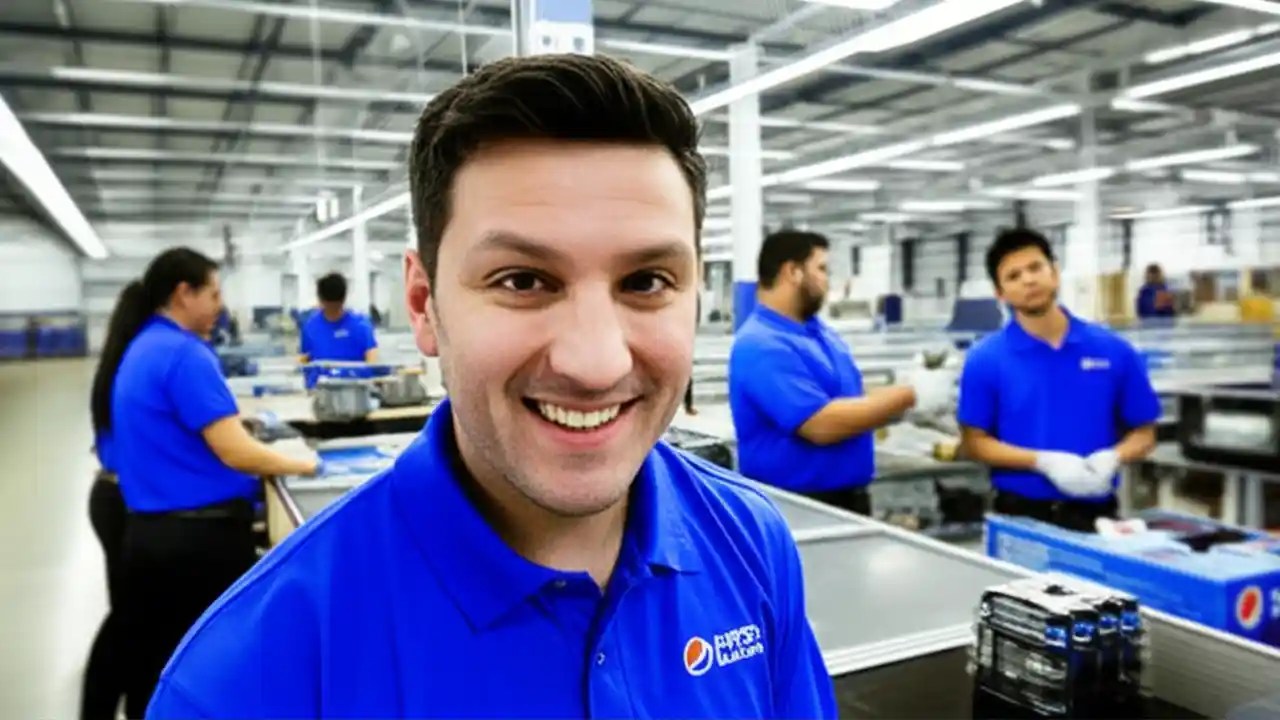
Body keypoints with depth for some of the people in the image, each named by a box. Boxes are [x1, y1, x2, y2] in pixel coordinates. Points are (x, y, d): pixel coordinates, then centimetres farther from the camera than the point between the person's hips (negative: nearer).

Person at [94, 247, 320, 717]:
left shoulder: (133, 351, 10)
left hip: (146, 533, 8)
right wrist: (299, 465, -6)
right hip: (201, 536, -8)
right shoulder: (185, 354, -16)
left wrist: (229, 424, 18)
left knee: (153, 672, 15)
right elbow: (236, 454, -21)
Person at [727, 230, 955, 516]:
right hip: (795, 505, -9)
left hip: (849, 496, 9)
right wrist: (910, 396, -19)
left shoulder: (820, 331, 9)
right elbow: (822, 424, -27)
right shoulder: (761, 346, -21)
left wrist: (911, 391, 0)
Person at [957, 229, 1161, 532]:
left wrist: (1112, 458, -15)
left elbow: (1144, 433, 6)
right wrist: (1043, 462, -18)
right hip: (1021, 513, -2)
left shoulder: (1114, 350, 0)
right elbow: (974, 441, -5)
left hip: (1095, 512, 2)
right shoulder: (985, 359, -6)